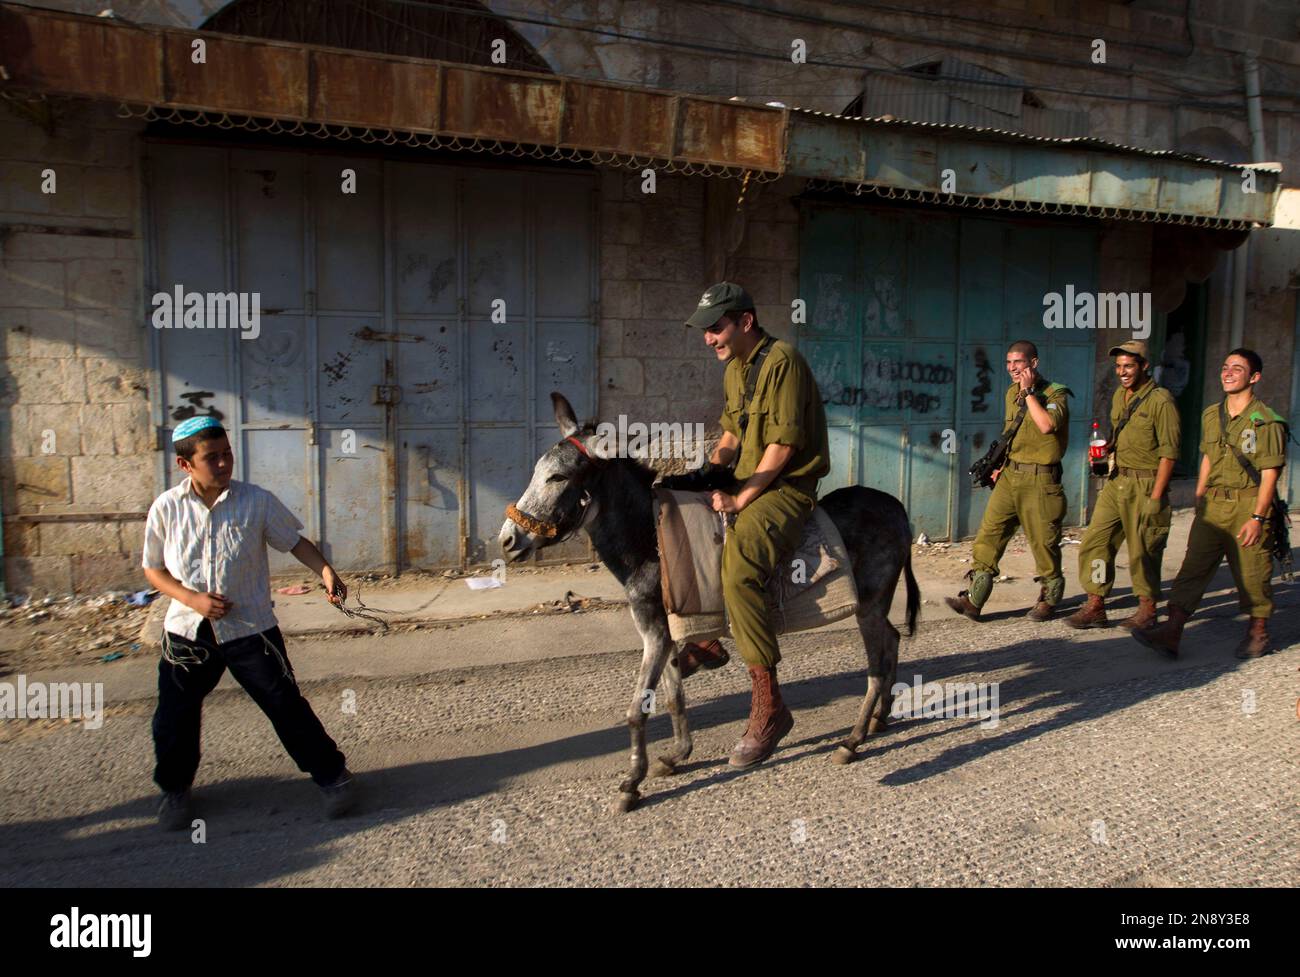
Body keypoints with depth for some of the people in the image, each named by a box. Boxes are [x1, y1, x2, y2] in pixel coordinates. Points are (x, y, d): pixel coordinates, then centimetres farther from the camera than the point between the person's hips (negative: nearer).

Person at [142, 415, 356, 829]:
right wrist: (191, 598, -13)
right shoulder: (166, 508, -4)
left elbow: (294, 541, 1)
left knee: (285, 705, 0)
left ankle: (332, 775, 16)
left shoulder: (256, 501, -8)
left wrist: (325, 570, -17)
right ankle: (175, 790, 35)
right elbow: (153, 569, 4)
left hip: (250, 628, -2)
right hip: (187, 630, 2)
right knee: (174, 717, 9)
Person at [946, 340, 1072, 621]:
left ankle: (1049, 599, 24)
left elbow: (1046, 425, -29)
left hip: (1039, 480, -6)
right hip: (1009, 476, 6)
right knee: (988, 534, -1)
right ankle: (973, 600, 0)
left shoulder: (1055, 393, -9)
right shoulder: (1012, 393, 12)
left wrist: (1029, 392, -21)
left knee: (1043, 541, 4)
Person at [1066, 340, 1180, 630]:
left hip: (1145, 484, -7)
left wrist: (1156, 497, -18)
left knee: (1142, 551, 3)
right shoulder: (1119, 396, 12)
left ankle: (1148, 610, 19)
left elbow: (1168, 452, -14)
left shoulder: (1160, 400, -11)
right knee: (1095, 542, 3)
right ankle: (1095, 608, 10)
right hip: (1116, 481, 7)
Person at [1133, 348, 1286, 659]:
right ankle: (1171, 631, -5)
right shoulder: (1211, 415, 11)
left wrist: (1257, 518, -16)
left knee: (1252, 572, 4)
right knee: (1194, 566, -2)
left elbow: (1269, 474, -10)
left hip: (1248, 504, -5)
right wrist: (1198, 499, 17)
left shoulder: (1266, 421, -8)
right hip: (1213, 505, 5)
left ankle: (1258, 632, 23)